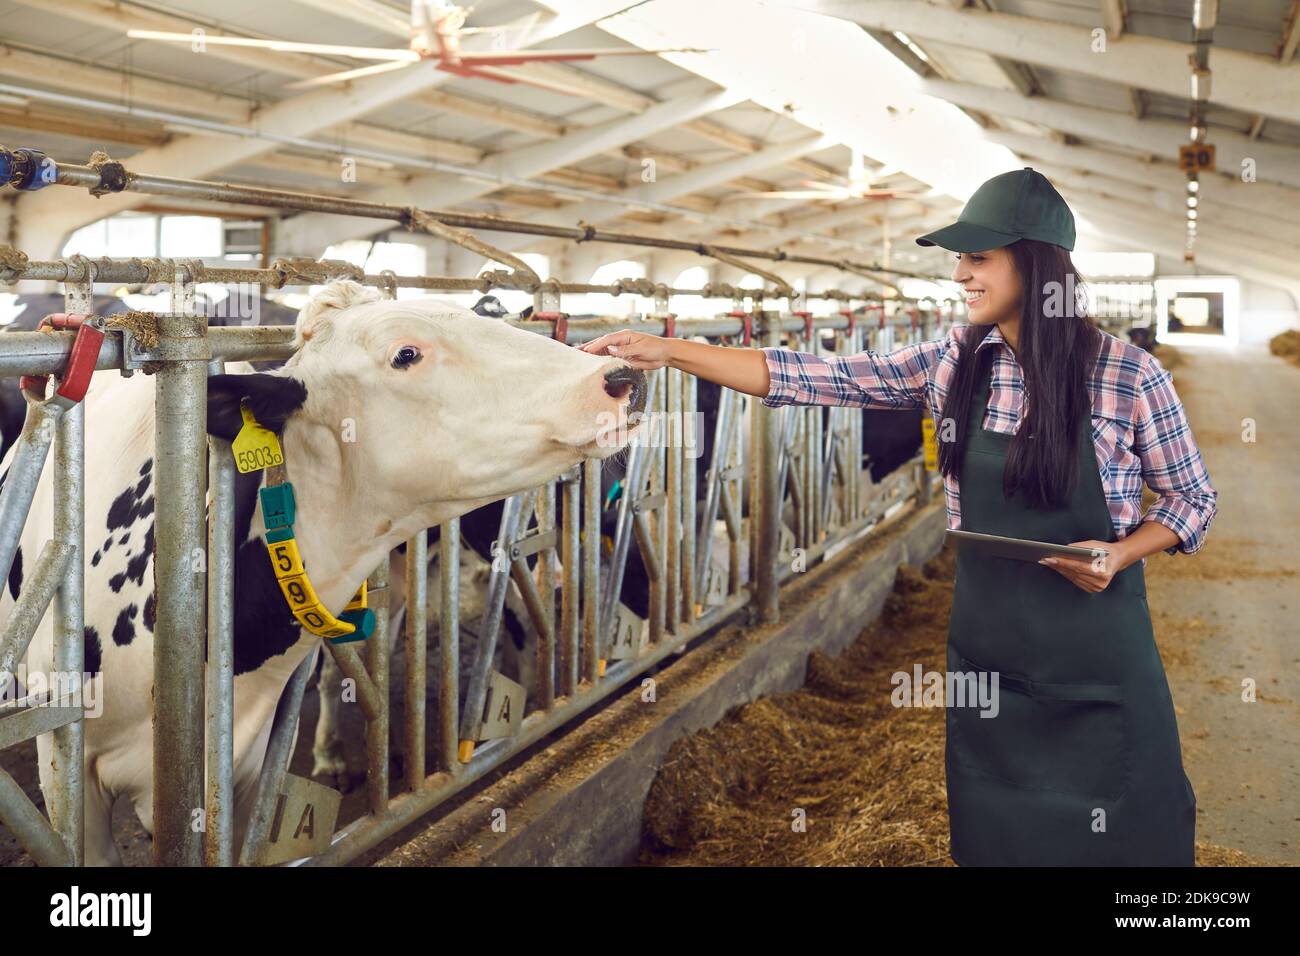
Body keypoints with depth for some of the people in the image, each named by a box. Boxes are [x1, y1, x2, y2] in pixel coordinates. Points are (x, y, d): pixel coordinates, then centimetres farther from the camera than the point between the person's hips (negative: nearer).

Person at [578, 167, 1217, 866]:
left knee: (1117, 834, 8)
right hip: (986, 633, 3)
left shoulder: (1128, 376, -12)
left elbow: (1193, 499, 0)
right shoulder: (950, 363, -2)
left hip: (1095, 635, -3)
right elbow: (811, 379, -4)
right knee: (994, 832, 15)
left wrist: (1119, 554, -19)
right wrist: (667, 351, -9)